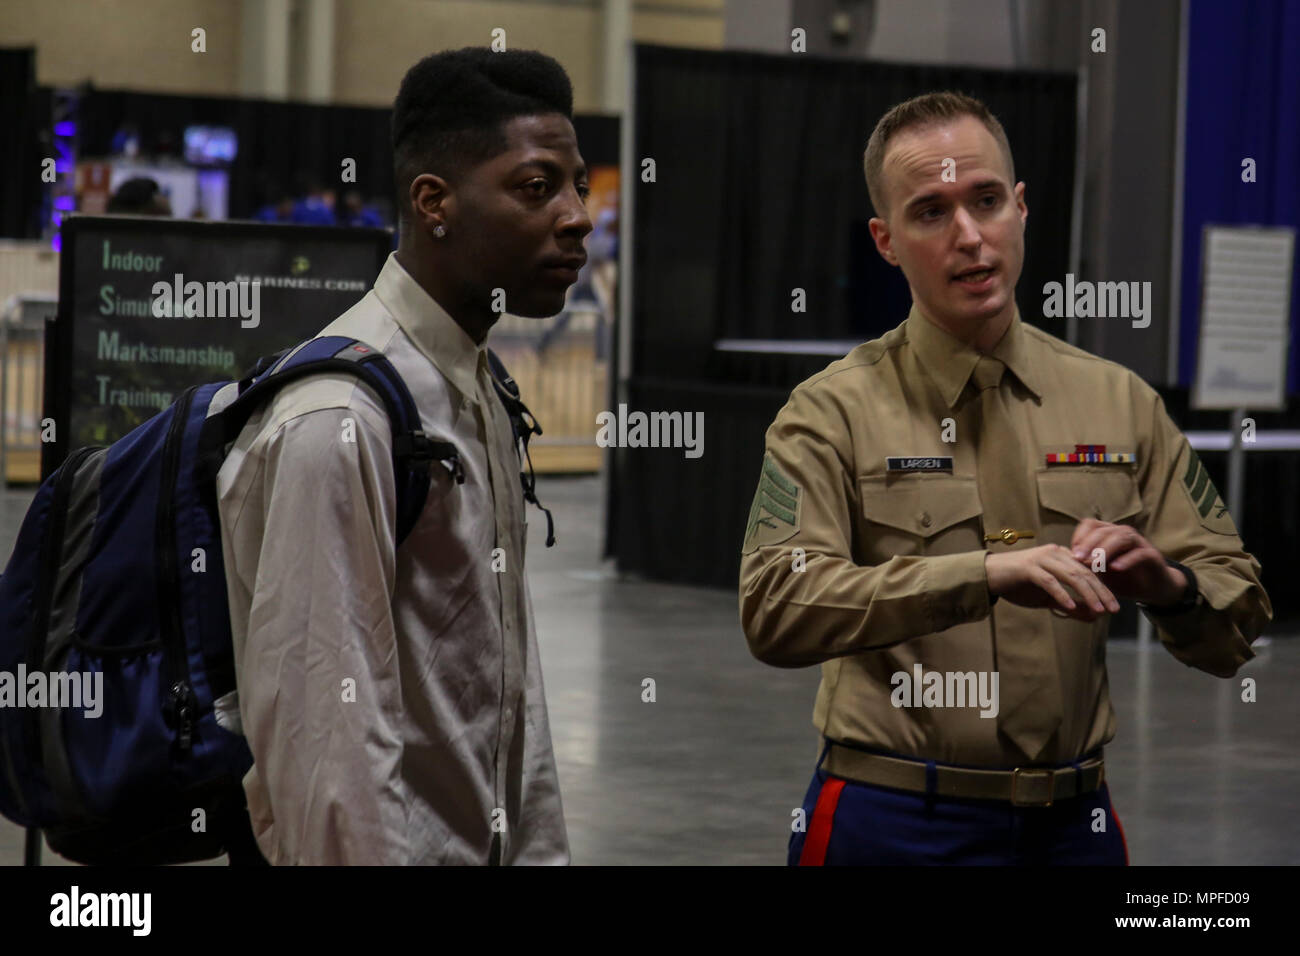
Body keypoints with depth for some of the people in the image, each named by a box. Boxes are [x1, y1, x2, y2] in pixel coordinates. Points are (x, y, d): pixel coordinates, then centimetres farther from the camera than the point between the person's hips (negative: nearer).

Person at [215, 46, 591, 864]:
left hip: (491, 838, 8)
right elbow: (326, 735, -22)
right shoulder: (338, 420, -19)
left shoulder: (483, 395, 10)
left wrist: (541, 850, 11)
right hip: (397, 845, -8)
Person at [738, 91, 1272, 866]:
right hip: (895, 825, -3)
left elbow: (1235, 633, 7)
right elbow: (775, 611, -21)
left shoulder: (1121, 404, 5)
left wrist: (1165, 585, -16)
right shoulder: (834, 413, -5)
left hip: (1073, 824, 3)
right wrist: (983, 574, -31)